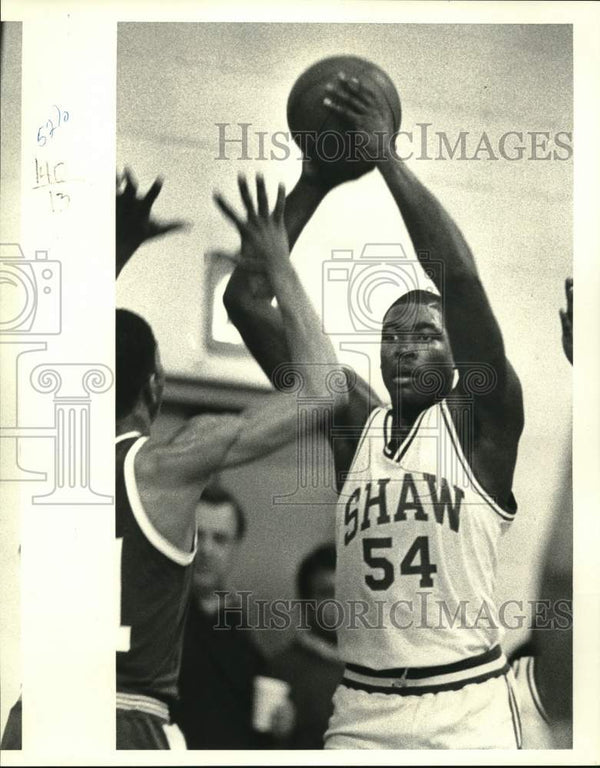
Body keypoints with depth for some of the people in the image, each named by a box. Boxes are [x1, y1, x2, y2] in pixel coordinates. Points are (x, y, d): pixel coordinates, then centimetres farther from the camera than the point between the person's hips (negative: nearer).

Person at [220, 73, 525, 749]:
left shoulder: (480, 421, 0)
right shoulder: (354, 425, 9)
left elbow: (459, 278, -16)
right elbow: (244, 301, 4)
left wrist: (388, 159, -13)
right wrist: (315, 182, 0)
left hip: (467, 711, -3)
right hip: (362, 710, 3)